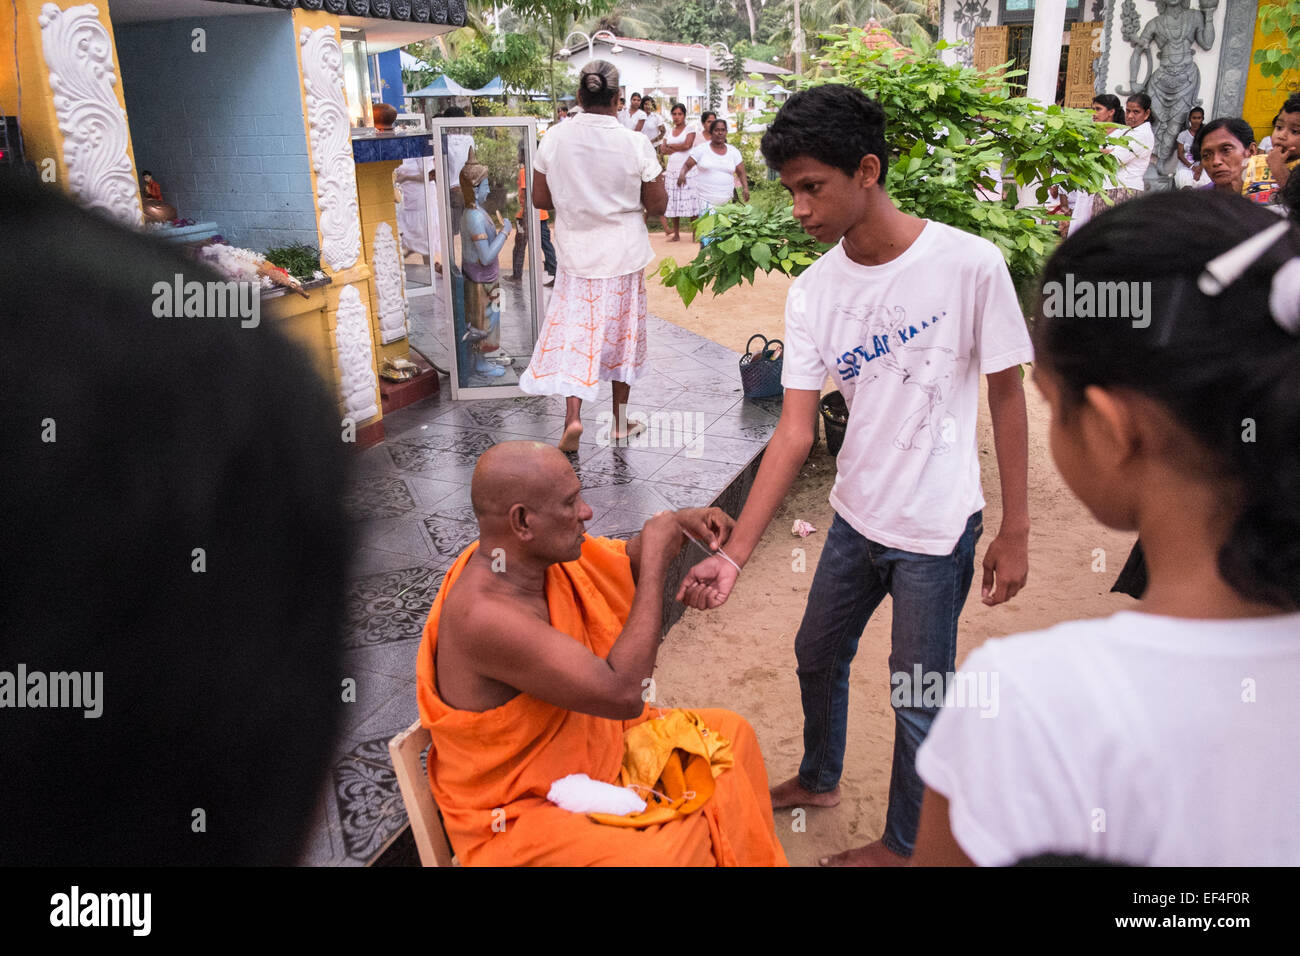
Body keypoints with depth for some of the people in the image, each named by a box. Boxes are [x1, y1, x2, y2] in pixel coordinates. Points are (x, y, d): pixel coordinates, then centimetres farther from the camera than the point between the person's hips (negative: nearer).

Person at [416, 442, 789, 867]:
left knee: (730, 734, 12)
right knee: (669, 853, -28)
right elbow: (624, 694, -37)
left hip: (590, 745, 9)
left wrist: (679, 523, -6)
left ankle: (754, 856, 32)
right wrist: (655, 559, -31)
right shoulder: (484, 615, -35)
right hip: (523, 811, -9)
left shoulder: (540, 548, -9)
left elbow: (621, 564, 13)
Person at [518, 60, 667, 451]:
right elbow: (657, 205, -8)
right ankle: (620, 421, 25)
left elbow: (540, 199, 1)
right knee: (621, 332, 13)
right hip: (624, 255, -1)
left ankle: (573, 415, -11)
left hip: (576, 254, 1)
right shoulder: (635, 143, -12)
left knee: (575, 331, 6)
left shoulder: (554, 139, -6)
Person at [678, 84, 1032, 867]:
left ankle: (903, 844, 36)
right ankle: (820, 779, 52)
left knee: (919, 699, 8)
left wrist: (1015, 532, -8)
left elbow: (1007, 396, -10)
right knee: (818, 654, 22)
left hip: (939, 529, -5)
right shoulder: (813, 293, -6)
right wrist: (733, 554, -16)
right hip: (856, 514, 5)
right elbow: (796, 431, -9)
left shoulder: (970, 264, -19)